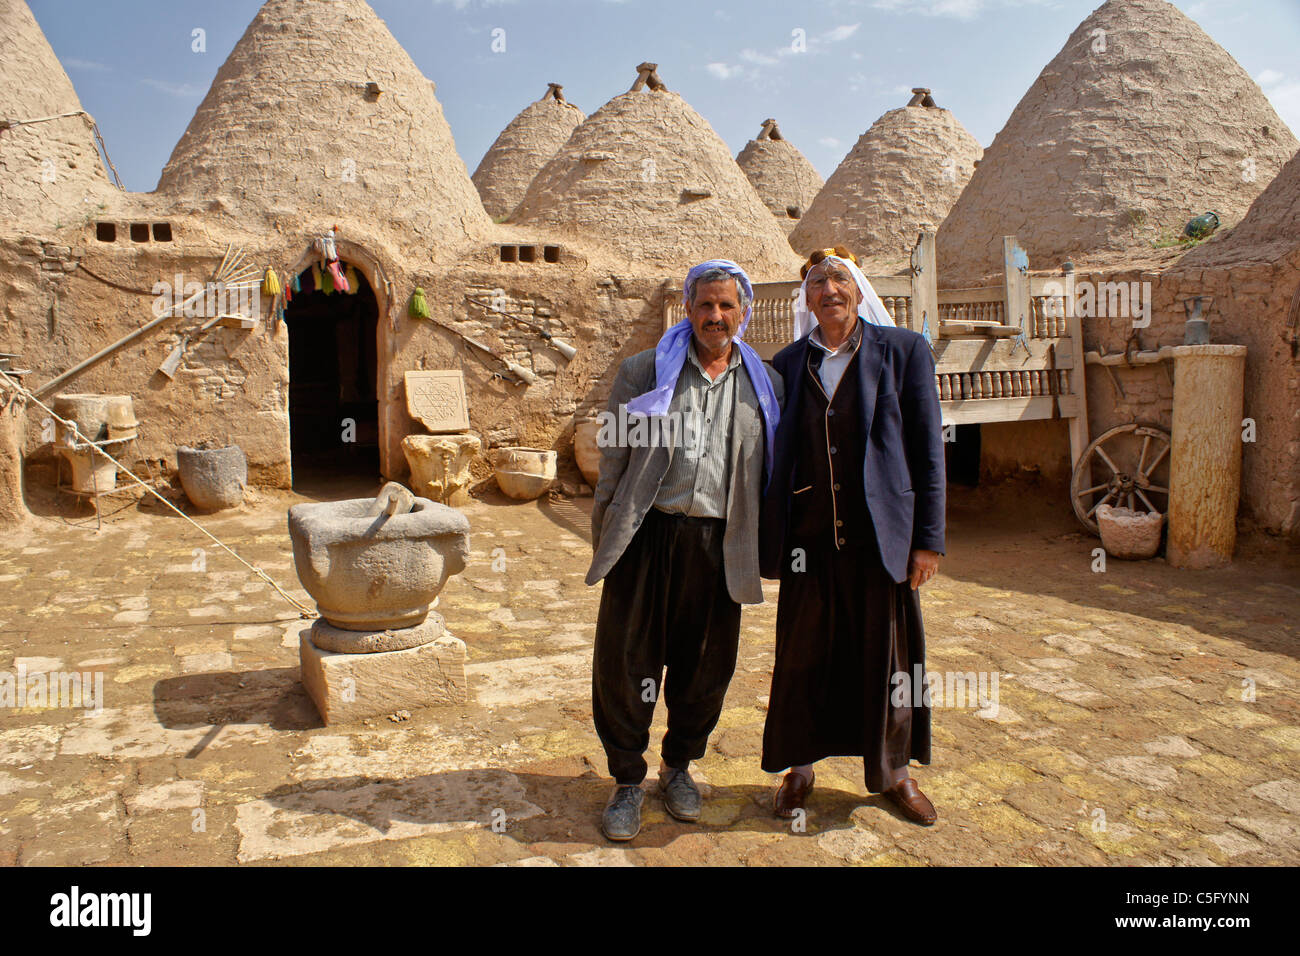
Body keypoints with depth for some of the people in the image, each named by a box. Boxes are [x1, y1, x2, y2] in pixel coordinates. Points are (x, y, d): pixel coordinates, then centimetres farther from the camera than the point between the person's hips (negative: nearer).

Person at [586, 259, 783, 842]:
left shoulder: (765, 385, 10)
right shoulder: (643, 372, 6)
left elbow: (770, 474, 13)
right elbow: (613, 461, 7)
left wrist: (759, 546, 8)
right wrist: (604, 545, 5)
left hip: (718, 545, 2)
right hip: (647, 533, -1)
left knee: (703, 664, 10)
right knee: (626, 660, 2)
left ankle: (679, 766, 34)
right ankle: (627, 780, 22)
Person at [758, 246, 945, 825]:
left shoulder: (902, 350, 1)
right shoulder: (788, 364, 8)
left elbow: (927, 448, -1)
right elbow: (775, 455, 11)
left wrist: (928, 538, -6)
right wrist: (767, 539, 7)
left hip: (879, 535, -1)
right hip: (809, 538, 2)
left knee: (887, 655, 9)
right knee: (802, 655, 9)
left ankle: (894, 772, 30)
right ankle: (800, 767, 30)